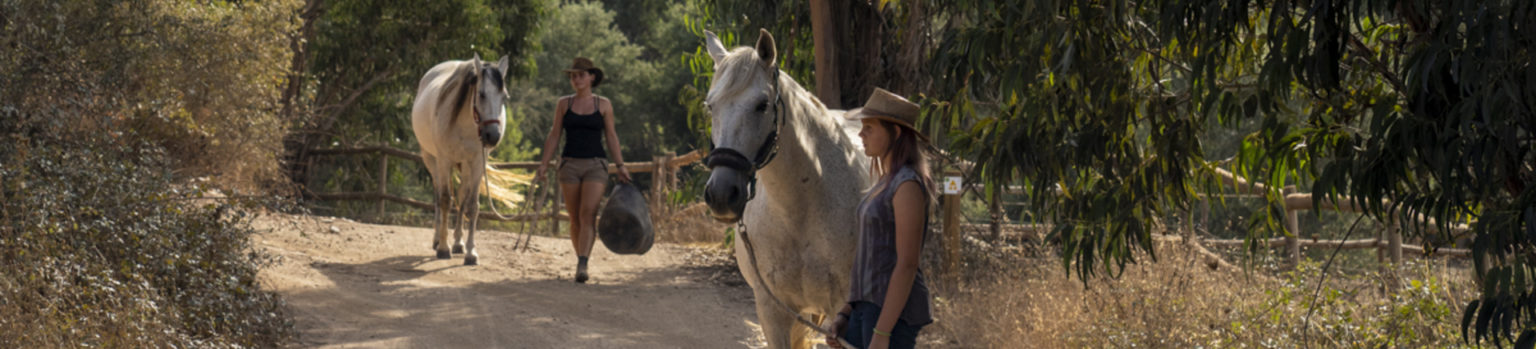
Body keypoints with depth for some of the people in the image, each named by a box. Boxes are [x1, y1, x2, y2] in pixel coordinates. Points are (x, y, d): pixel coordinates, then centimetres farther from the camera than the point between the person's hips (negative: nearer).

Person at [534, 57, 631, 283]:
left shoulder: (603, 105, 5)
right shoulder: (563, 104, 8)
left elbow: (611, 137, 8)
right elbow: (554, 135, 9)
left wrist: (620, 166, 2)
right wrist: (543, 165, 2)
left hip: (596, 165, -2)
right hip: (570, 163, 2)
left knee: (588, 213, -18)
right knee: (575, 219, 5)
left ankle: (582, 267, -27)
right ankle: (581, 263, 18)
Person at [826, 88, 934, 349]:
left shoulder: (908, 185, -15)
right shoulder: (886, 182, 15)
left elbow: (906, 264, -20)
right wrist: (844, 314, 16)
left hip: (894, 311, -10)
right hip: (868, 306, 10)